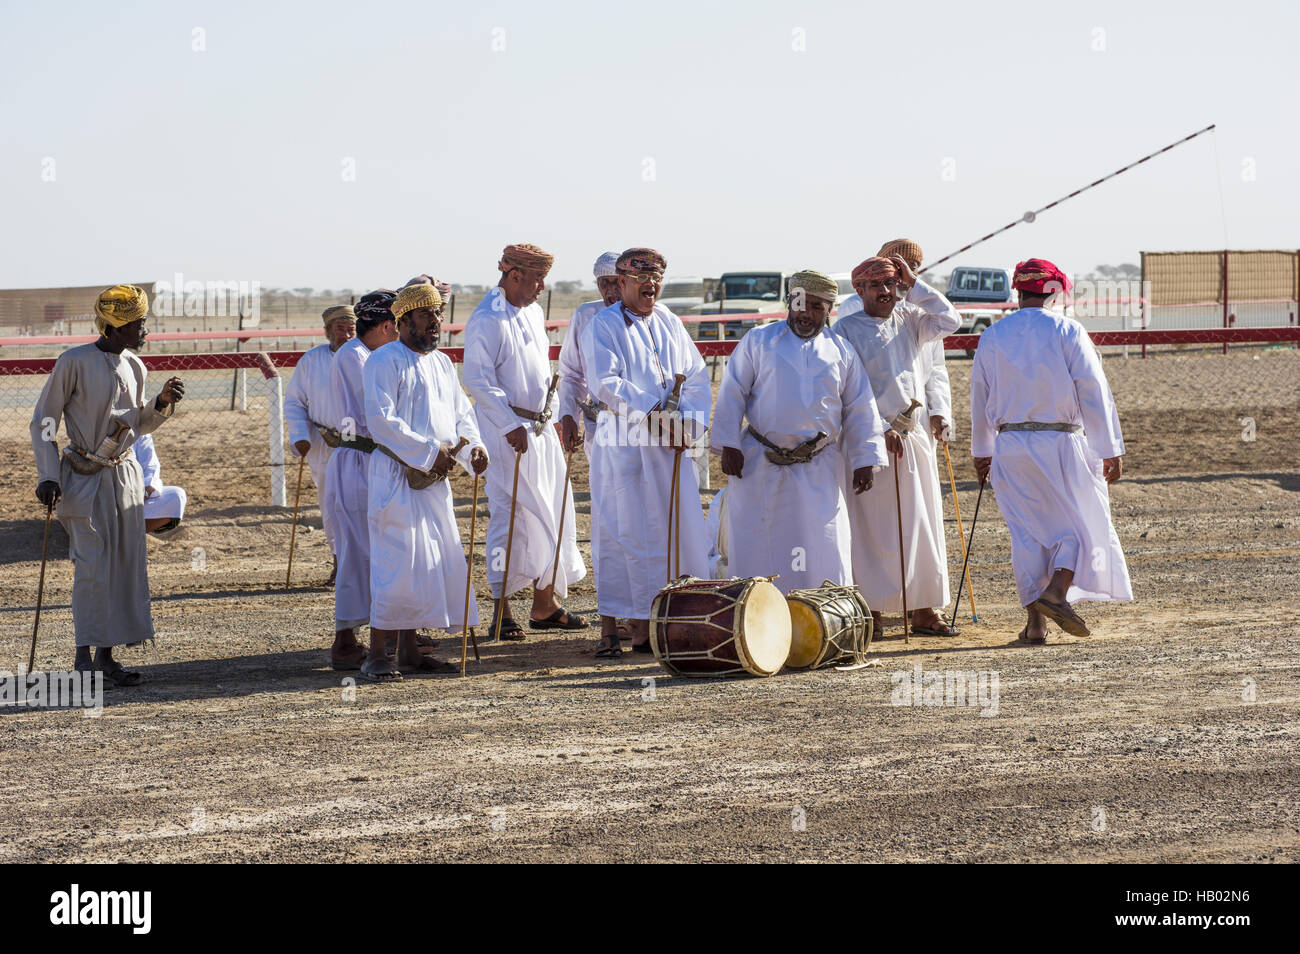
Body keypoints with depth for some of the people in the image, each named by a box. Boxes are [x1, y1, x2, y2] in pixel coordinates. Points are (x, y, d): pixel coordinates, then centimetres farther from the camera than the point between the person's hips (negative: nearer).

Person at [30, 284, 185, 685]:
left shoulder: (134, 366, 8)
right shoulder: (74, 362, -11)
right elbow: (43, 422, -6)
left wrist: (163, 403, 0)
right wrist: (48, 476, -13)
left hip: (125, 474, 7)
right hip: (84, 479, -6)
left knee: (126, 565, 5)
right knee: (92, 566, -9)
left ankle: (106, 655, 11)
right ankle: (84, 655, 0)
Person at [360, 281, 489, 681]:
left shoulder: (442, 363, 16)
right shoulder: (385, 361, -9)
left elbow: (461, 412, 19)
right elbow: (381, 420, -18)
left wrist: (472, 446, -2)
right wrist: (430, 450, -20)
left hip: (433, 482, 8)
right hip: (396, 477, -8)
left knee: (436, 562, 9)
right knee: (396, 563, -10)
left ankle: (409, 650, 18)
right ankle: (377, 655, -5)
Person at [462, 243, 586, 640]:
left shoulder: (533, 313, 14)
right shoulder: (486, 321, -14)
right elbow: (476, 378, -19)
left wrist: (554, 414, 17)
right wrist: (510, 425, -22)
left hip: (540, 427, 9)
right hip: (506, 431, -9)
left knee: (553, 514, 10)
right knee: (510, 517, -7)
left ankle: (545, 605, 19)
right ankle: (502, 614, -2)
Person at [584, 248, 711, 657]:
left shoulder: (669, 323, 15)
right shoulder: (604, 325, -3)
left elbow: (697, 377, 12)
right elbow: (605, 382, -14)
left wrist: (687, 422, -4)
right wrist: (654, 411, -19)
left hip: (671, 442, 6)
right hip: (624, 443, -6)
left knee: (681, 530, 5)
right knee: (631, 532, -5)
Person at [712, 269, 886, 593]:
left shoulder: (842, 352, 9)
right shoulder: (758, 341, 5)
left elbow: (860, 412, 10)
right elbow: (732, 394, 3)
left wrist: (864, 462, 4)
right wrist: (729, 445, -6)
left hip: (818, 469, 1)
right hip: (760, 465, -1)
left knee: (824, 552, -2)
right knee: (755, 548, 0)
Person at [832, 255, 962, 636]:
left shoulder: (909, 319, 11)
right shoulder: (846, 329, -6)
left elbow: (950, 321, -1)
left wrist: (914, 285, -3)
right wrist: (881, 431, -17)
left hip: (914, 436, 6)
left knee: (922, 526, 7)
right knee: (872, 529, -5)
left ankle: (924, 611, 12)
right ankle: (870, 610, 0)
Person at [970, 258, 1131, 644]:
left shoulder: (992, 336, 6)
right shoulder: (1067, 332, -6)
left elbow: (980, 397, 14)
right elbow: (1094, 393, -7)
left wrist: (981, 451, 25)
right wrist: (1110, 450, -2)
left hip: (1010, 446, 4)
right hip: (1060, 442, -4)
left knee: (1027, 532, 8)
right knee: (1081, 523, 9)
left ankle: (1035, 622, 5)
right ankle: (1056, 593, -12)